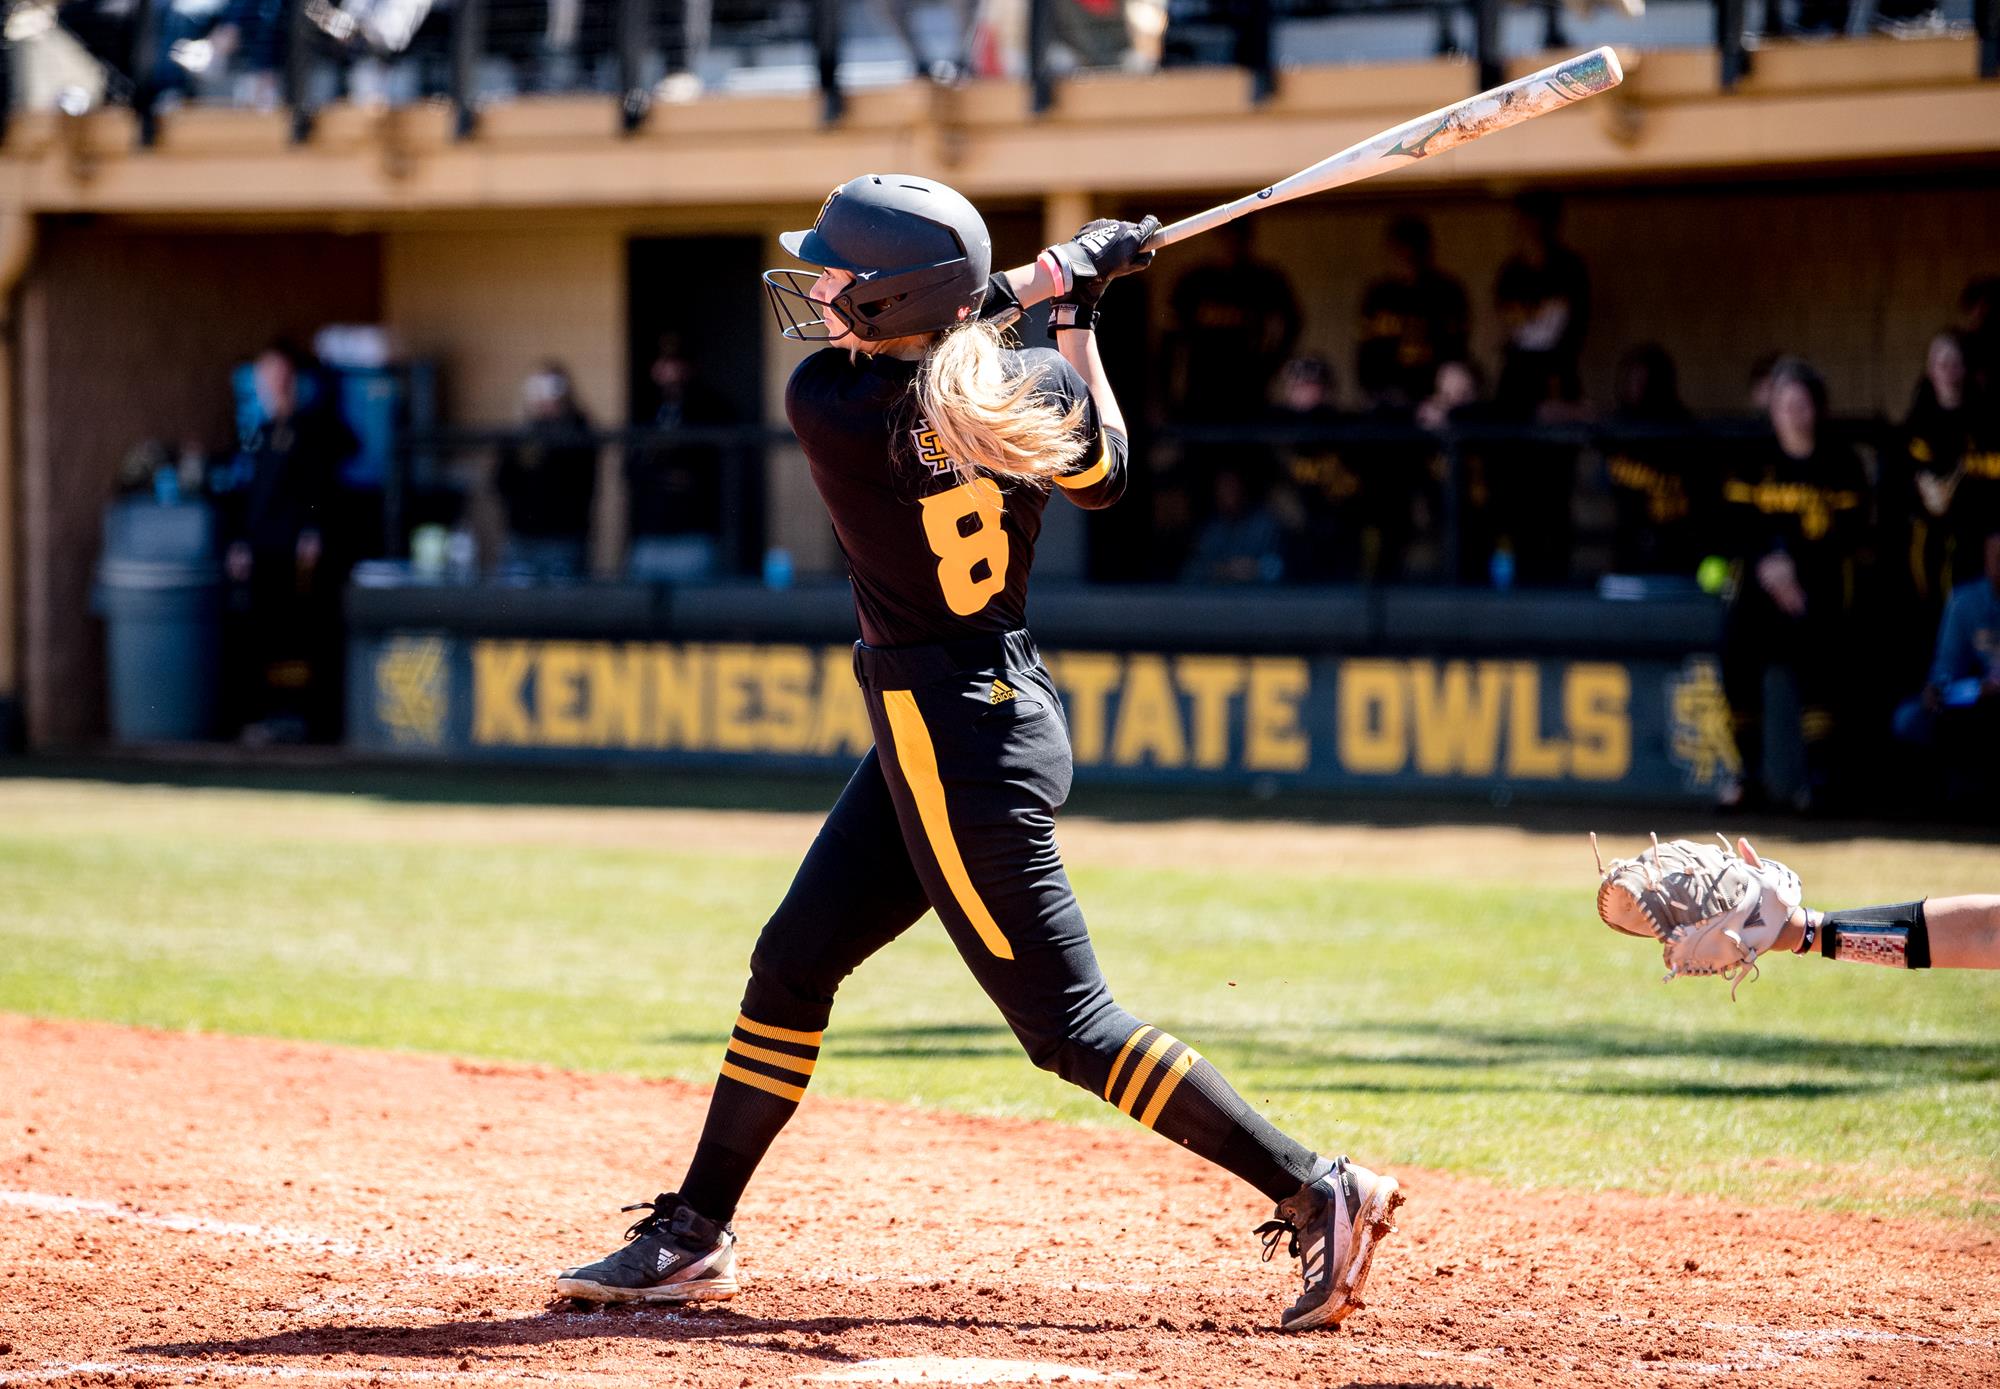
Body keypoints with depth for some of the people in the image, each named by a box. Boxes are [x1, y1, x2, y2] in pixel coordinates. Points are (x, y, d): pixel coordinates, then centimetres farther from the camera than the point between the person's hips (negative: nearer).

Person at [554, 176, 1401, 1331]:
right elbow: (1105, 476, 17)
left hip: (955, 743, -9)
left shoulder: (827, 404, -19)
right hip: (1010, 706, 9)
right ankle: (695, 1236, 25)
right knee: (794, 964, 16)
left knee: (1069, 1024, -5)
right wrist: (1079, 315, 18)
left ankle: (1317, 1191, -6)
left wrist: (1029, 283, 4)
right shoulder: (1031, 389, -3)